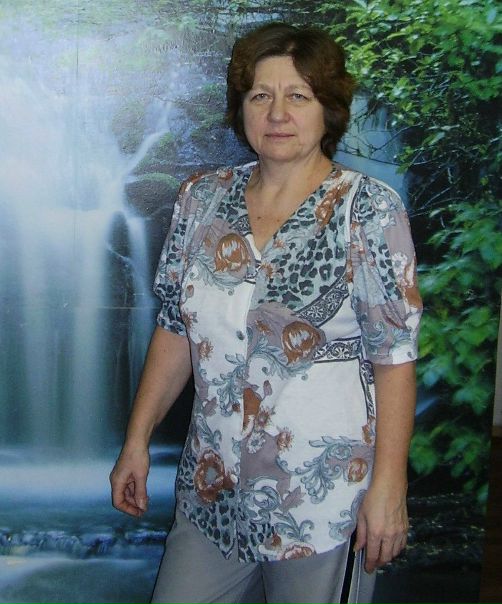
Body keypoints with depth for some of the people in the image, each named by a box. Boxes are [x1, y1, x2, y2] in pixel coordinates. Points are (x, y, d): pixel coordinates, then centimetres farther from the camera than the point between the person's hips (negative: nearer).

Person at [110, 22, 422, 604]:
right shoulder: (202, 197, 2)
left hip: (326, 496, -4)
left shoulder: (368, 209, -11)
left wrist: (388, 484, -15)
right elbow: (175, 329, 8)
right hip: (213, 489, 5)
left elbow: (394, 355, -12)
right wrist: (137, 438, 7)